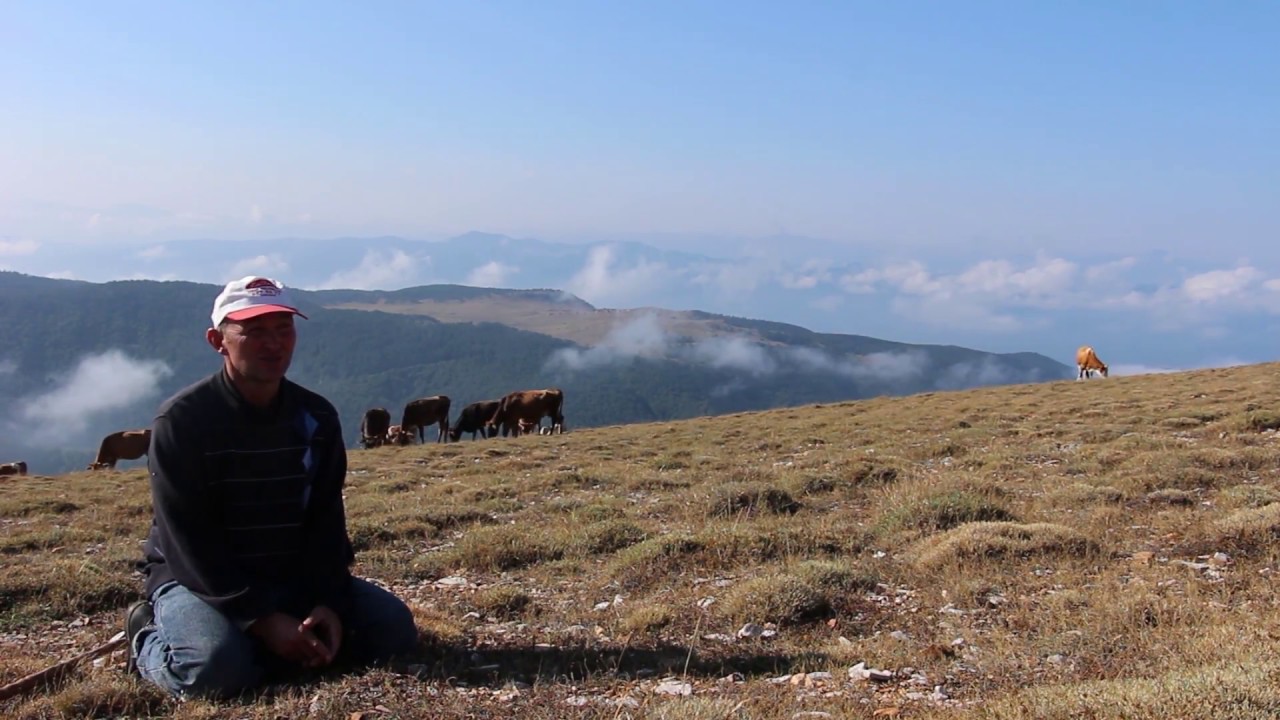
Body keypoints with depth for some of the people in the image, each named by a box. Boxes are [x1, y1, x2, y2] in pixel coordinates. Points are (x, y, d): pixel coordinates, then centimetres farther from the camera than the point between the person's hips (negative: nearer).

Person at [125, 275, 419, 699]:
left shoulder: (317, 417, -1)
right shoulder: (182, 420, -15)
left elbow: (326, 522, -1)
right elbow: (188, 541, -19)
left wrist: (329, 602, -17)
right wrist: (262, 618, -25)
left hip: (293, 576, 5)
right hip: (195, 579, -5)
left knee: (395, 627, -9)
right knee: (217, 669, -33)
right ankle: (149, 641, 3)